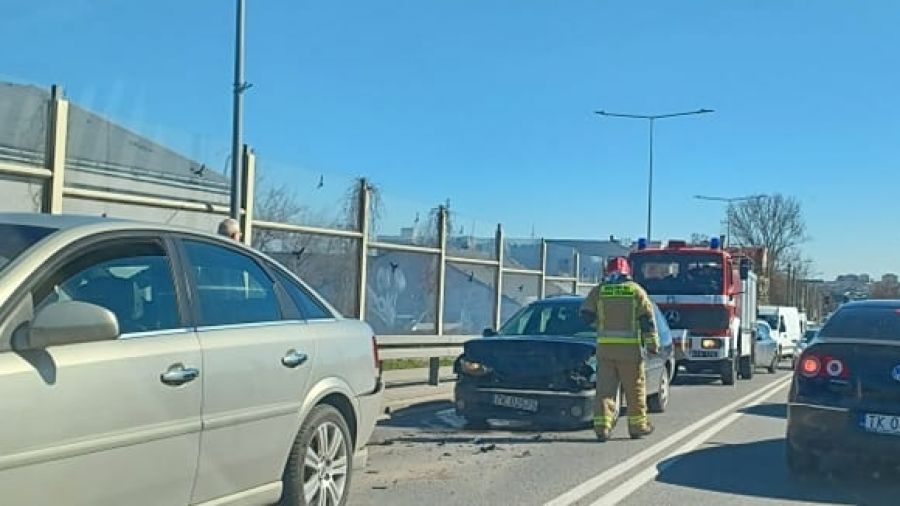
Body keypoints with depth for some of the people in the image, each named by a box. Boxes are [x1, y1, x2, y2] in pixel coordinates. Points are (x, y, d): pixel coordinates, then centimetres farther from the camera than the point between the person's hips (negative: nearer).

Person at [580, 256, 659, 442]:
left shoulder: (599, 290, 5)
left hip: (605, 346, 1)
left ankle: (602, 425, -6)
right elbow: (647, 319, -1)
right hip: (630, 348, -1)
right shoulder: (636, 290, 2)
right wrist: (653, 344, 3)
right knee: (635, 388, 10)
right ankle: (638, 425, 17)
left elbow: (586, 315, 5)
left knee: (605, 387, 3)